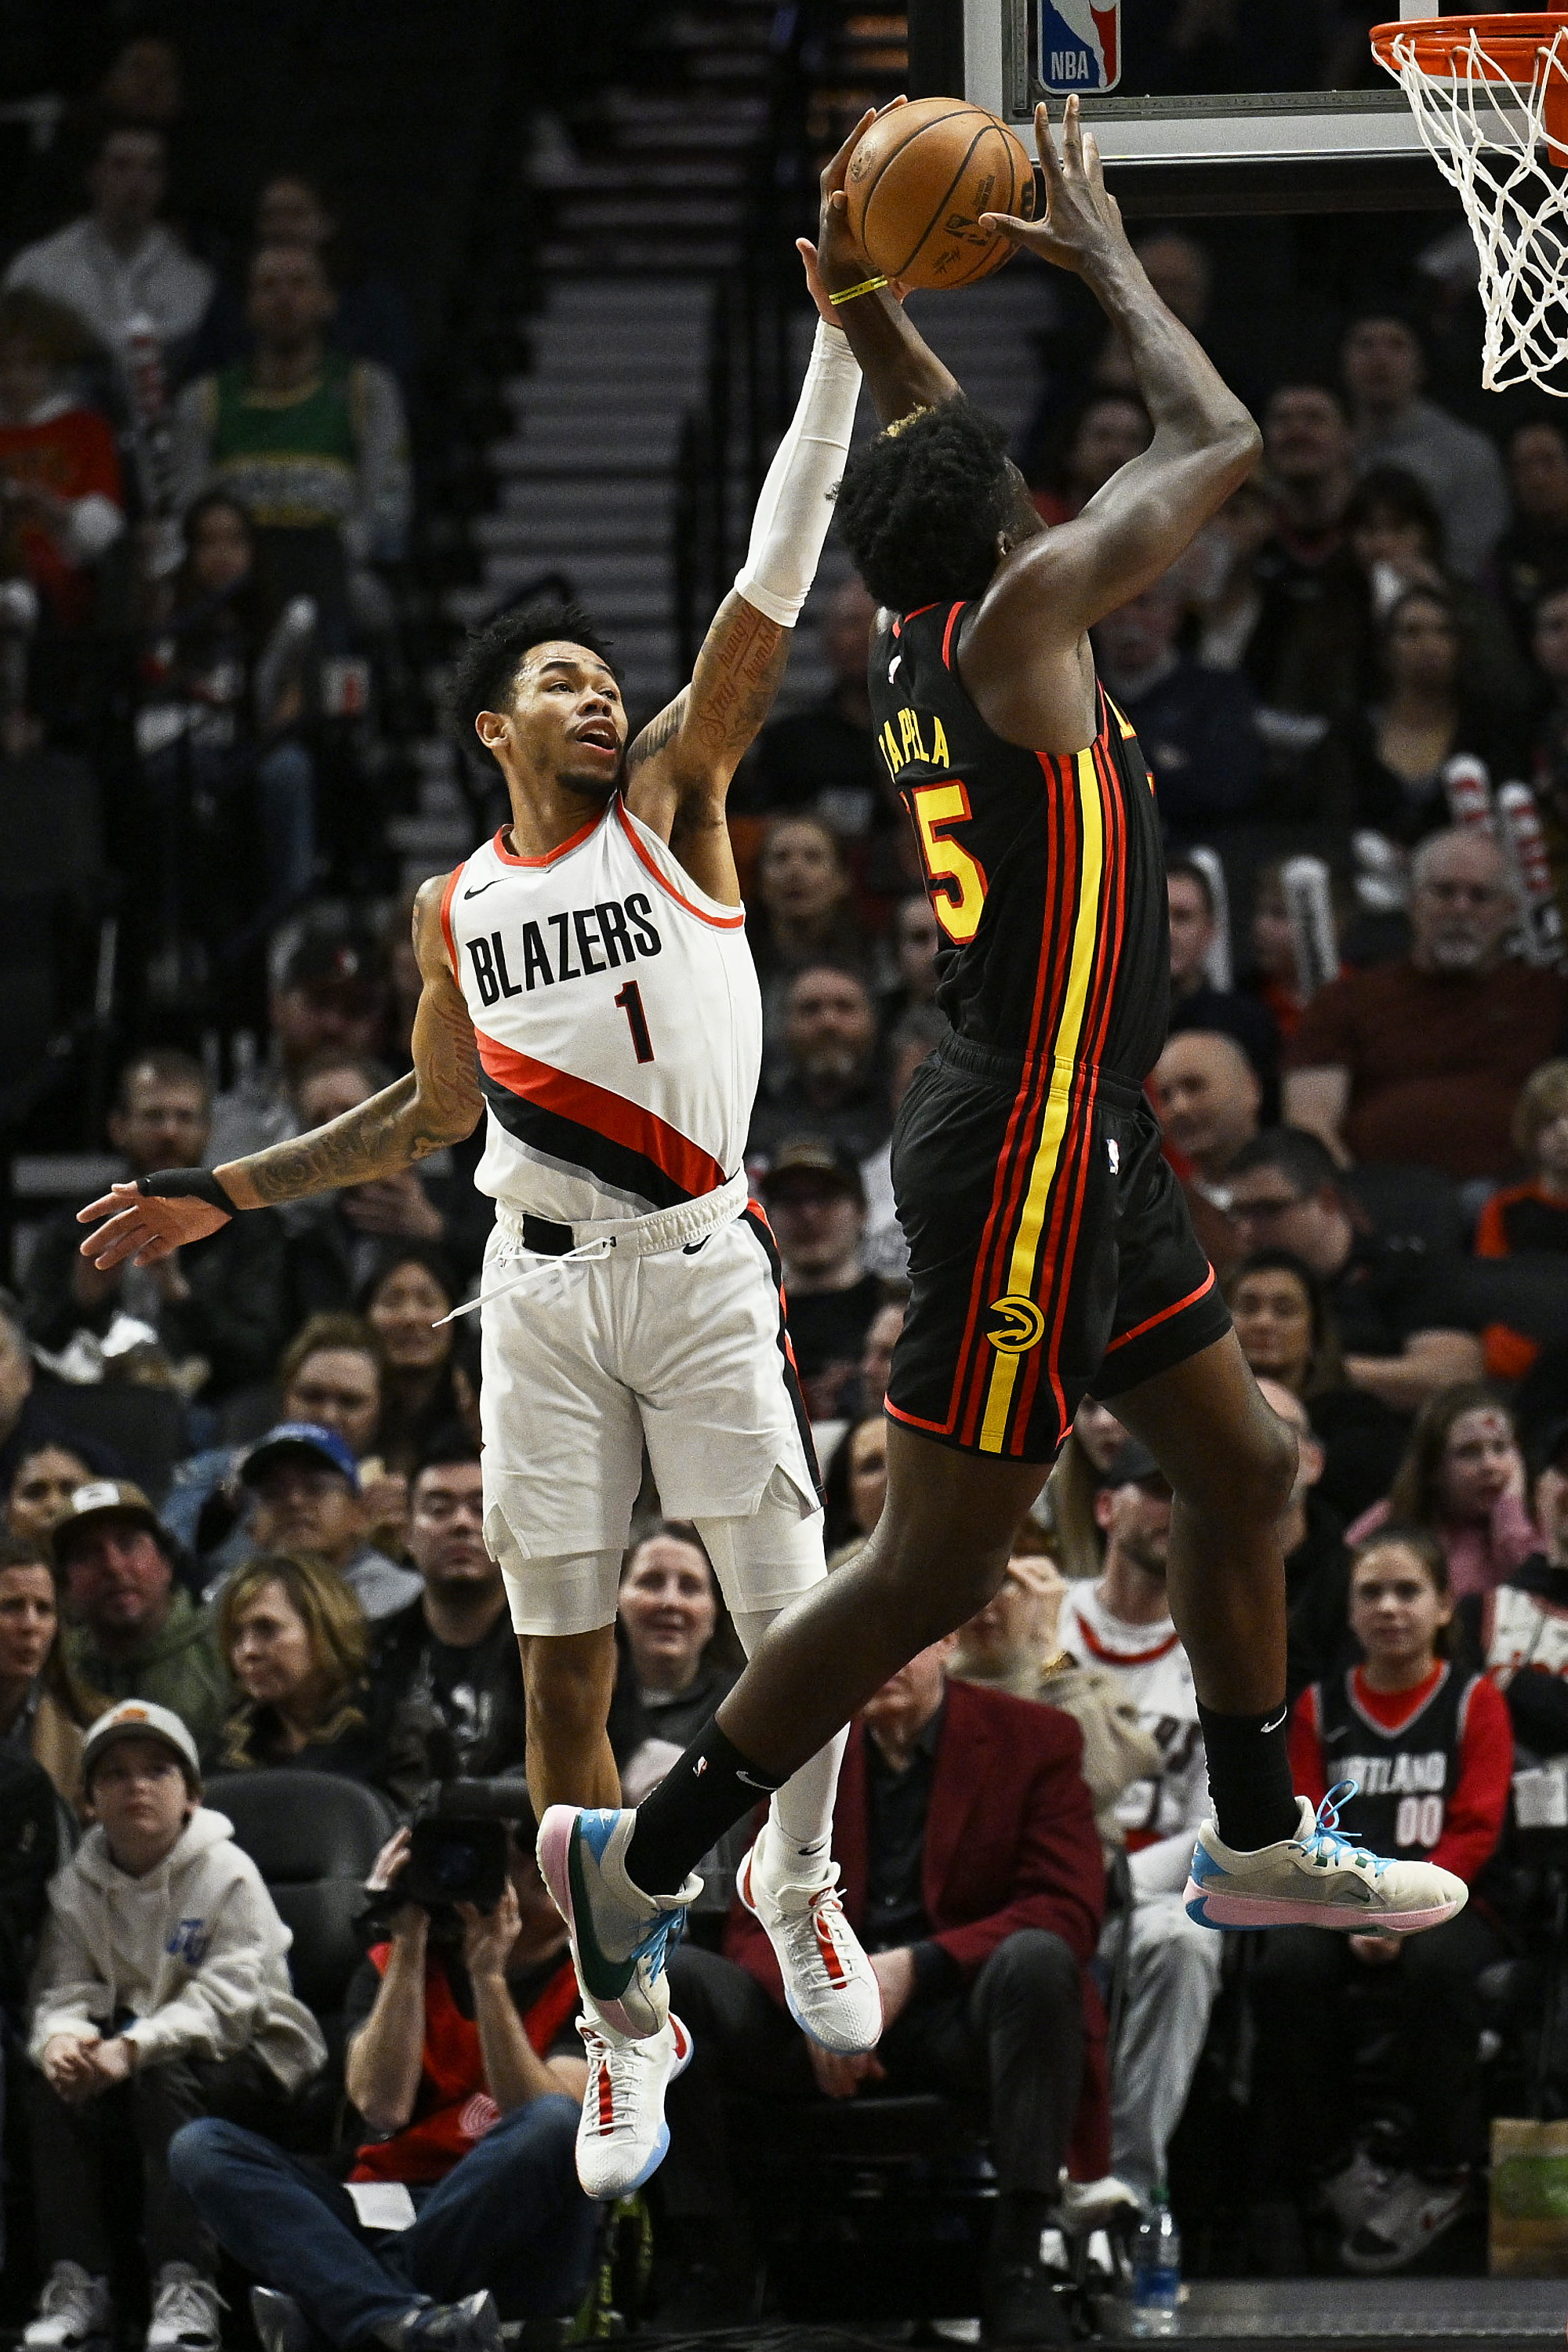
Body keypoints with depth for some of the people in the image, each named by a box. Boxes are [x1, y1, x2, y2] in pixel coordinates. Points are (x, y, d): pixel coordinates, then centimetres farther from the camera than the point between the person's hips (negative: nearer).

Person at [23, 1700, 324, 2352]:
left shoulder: (228, 1875, -9)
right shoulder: (76, 1887, 6)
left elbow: (226, 1999, -21)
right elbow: (62, 1992, -5)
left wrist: (133, 2049, -36)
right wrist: (60, 2039, -32)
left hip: (253, 2060, -4)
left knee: (162, 2079, -35)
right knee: (47, 2086, -23)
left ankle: (184, 2289, -41)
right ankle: (75, 2284, -27)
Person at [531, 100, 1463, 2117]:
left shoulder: (928, 629, 6)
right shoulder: (1020, 614, -18)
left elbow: (953, 446, 26)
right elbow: (1221, 444, -10)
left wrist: (863, 304, 13)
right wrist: (1106, 263, 1)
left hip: (1074, 1139, 10)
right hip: (1023, 1146, -10)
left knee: (1241, 1467, 19)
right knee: (936, 1567, -4)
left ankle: (1256, 1844, 32)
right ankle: (643, 1860, 3)